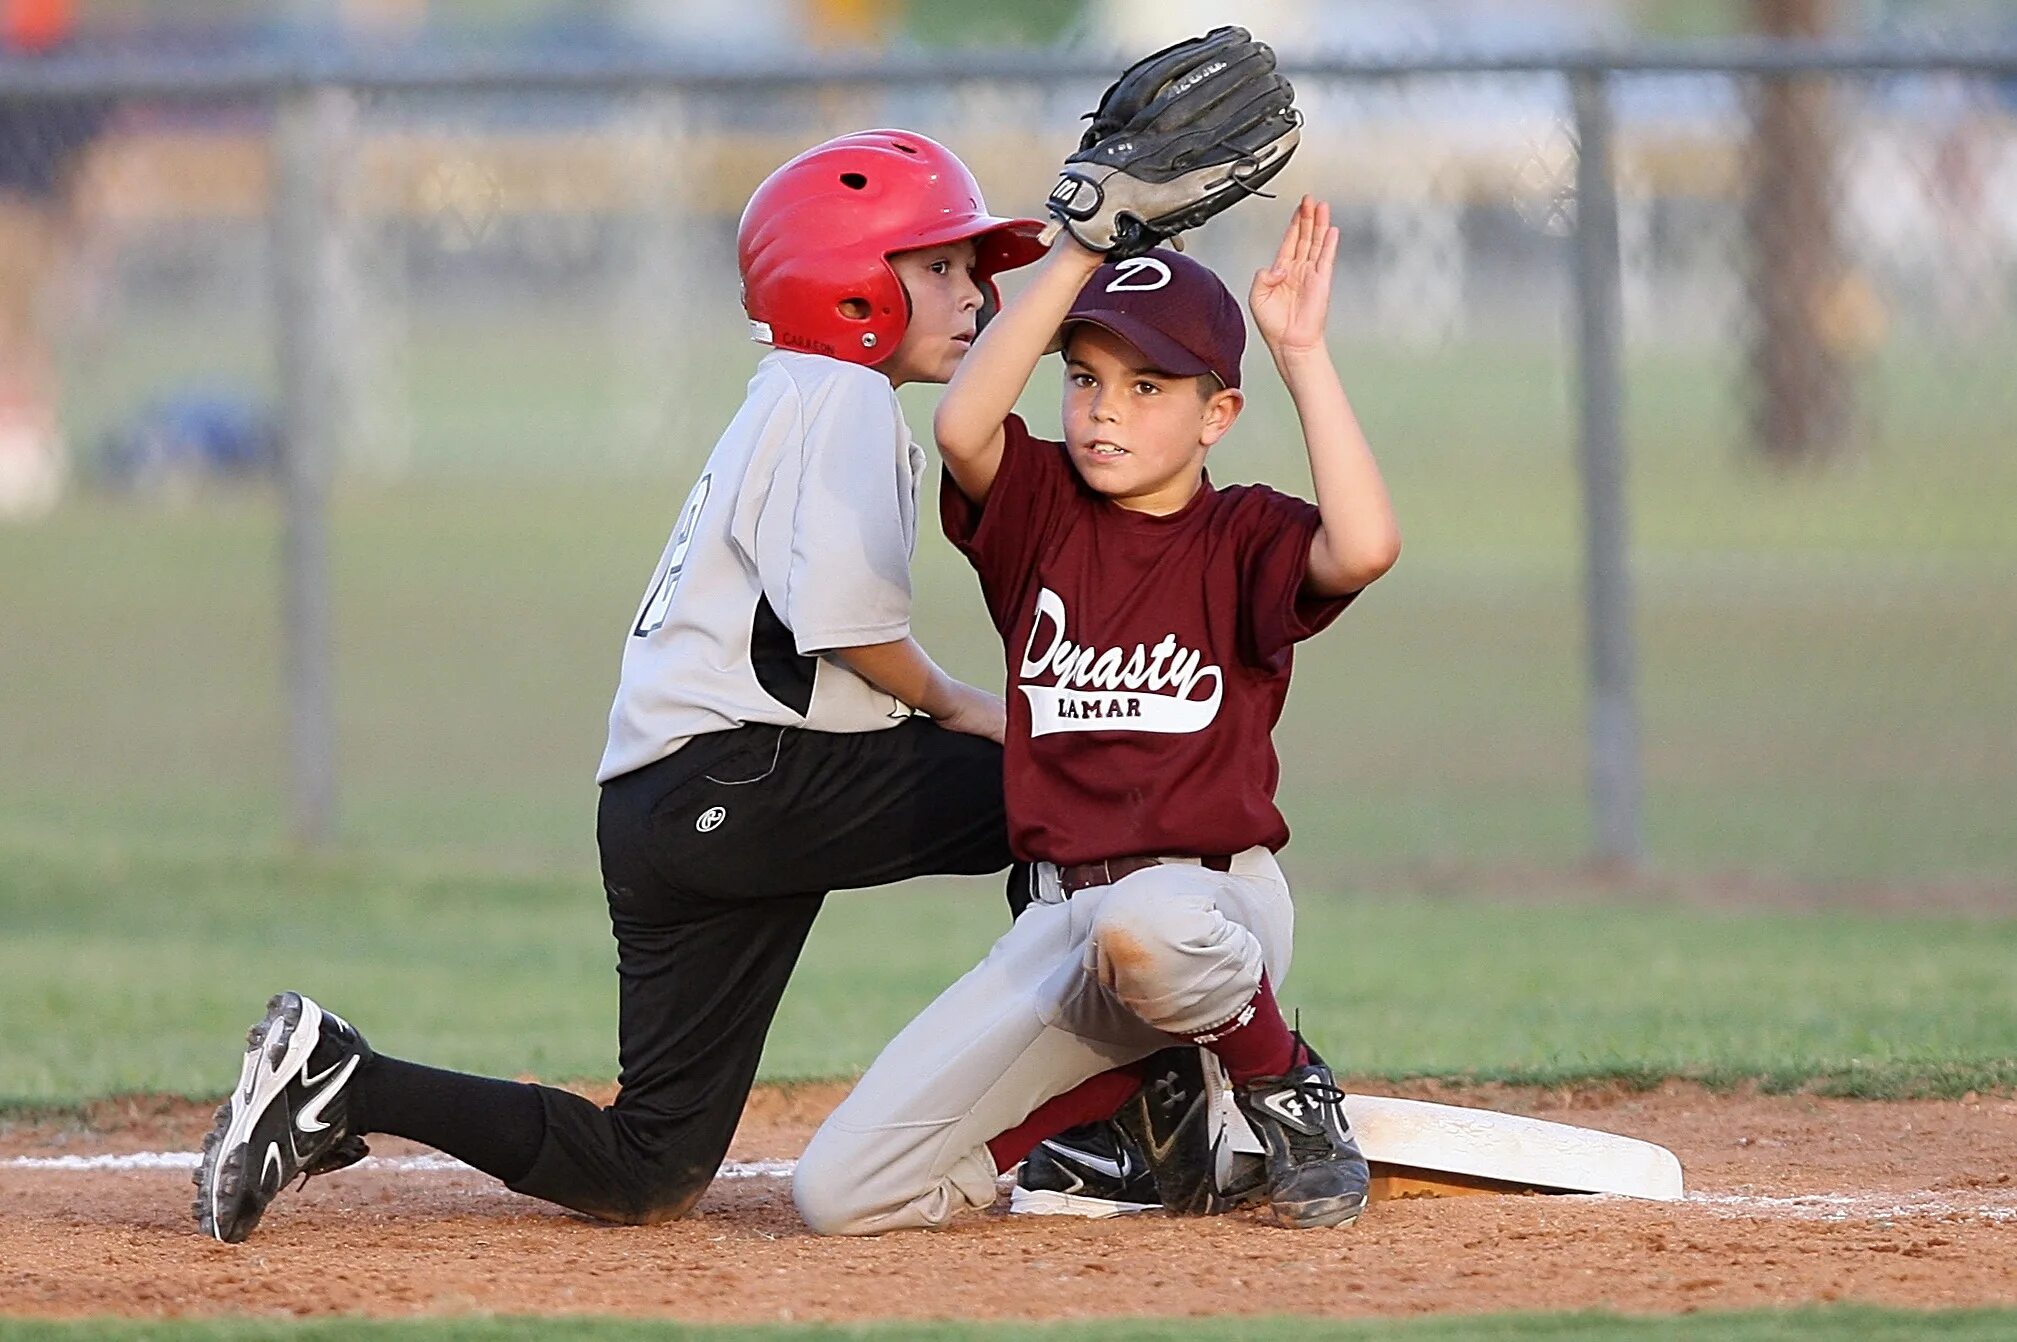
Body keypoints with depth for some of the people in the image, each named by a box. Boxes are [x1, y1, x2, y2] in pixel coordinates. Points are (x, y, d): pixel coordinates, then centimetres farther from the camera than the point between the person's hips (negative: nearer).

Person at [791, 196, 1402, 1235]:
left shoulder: (1246, 536, 0)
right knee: (836, 1192, -8)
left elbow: (1364, 547, -24)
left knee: (1142, 924, -46)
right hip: (1062, 910, 4)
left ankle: (1288, 1093, -12)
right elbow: (962, 424, -14)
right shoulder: (1043, 511, 7)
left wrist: (1300, 354, -17)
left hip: (1217, 903, -4)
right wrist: (1081, 252, -15)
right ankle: (1121, 1090, 15)